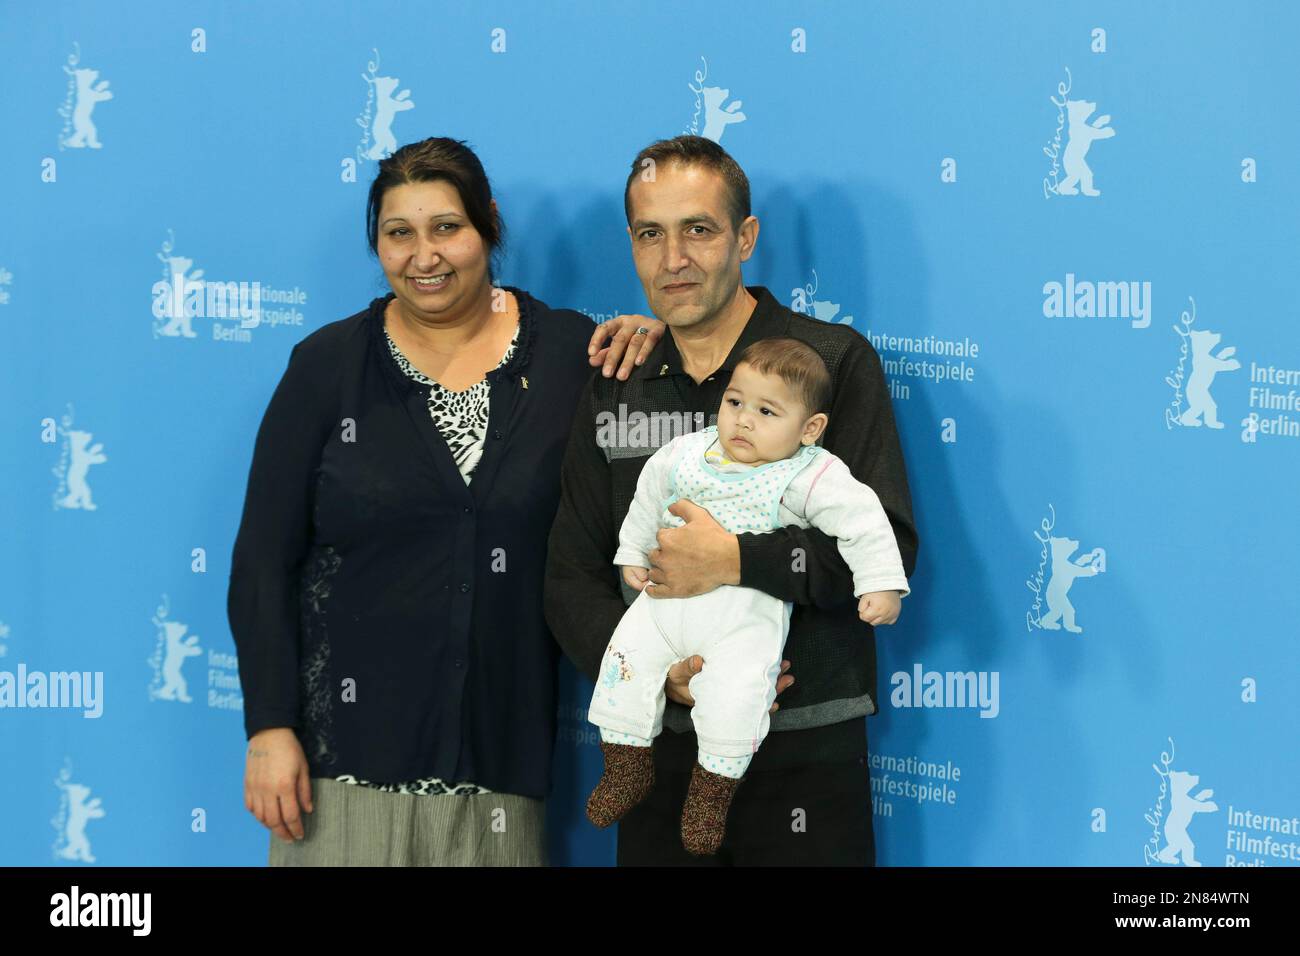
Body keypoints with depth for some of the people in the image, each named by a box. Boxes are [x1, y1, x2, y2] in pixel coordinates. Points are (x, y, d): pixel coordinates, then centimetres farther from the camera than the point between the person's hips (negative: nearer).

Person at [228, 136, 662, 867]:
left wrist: (653, 340, -6)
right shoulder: (330, 363, 0)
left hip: (498, 747, 1)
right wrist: (270, 728, -7)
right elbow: (264, 560, 0)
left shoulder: (570, 351, 1)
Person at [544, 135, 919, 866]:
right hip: (662, 748, 3)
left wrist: (738, 561, -23)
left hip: (806, 757, -3)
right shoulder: (613, 389, 8)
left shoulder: (834, 360, -3)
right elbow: (572, 580, 6)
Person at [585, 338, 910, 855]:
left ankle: (711, 794, 5)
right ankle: (627, 768, 20)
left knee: (733, 696, -19)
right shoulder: (685, 454, 4)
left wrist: (880, 585, -16)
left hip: (748, 615, -4)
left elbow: (862, 520, -11)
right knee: (626, 660, -1)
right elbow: (648, 498, 20)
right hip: (667, 599, 5)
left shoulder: (809, 477, -9)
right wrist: (633, 554, 23)